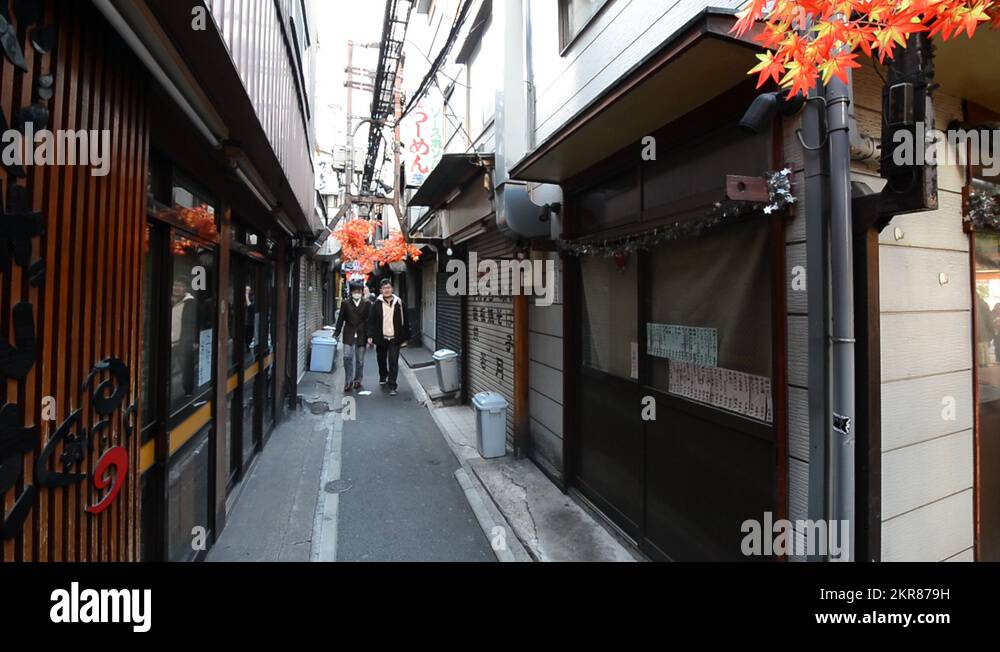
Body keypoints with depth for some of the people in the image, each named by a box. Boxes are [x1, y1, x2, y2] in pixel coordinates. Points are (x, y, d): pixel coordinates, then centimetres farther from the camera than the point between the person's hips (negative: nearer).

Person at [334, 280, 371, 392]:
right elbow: (341, 319, 6)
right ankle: (348, 381, 4)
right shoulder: (345, 304, 3)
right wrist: (336, 333, 4)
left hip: (361, 335, 0)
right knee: (347, 357, -8)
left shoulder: (367, 304, 2)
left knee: (360, 360, 8)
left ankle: (357, 380, 23)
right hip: (348, 335, 0)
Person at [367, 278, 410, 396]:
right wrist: (370, 336, -8)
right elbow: (371, 320, 1)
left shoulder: (398, 303, 1)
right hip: (381, 338, 1)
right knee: (381, 360, 16)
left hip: (394, 338, -1)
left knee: (393, 362, -7)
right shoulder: (377, 304, 1)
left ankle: (392, 386, -4)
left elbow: (403, 321, 5)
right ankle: (383, 377, 42)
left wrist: (404, 337, 5)